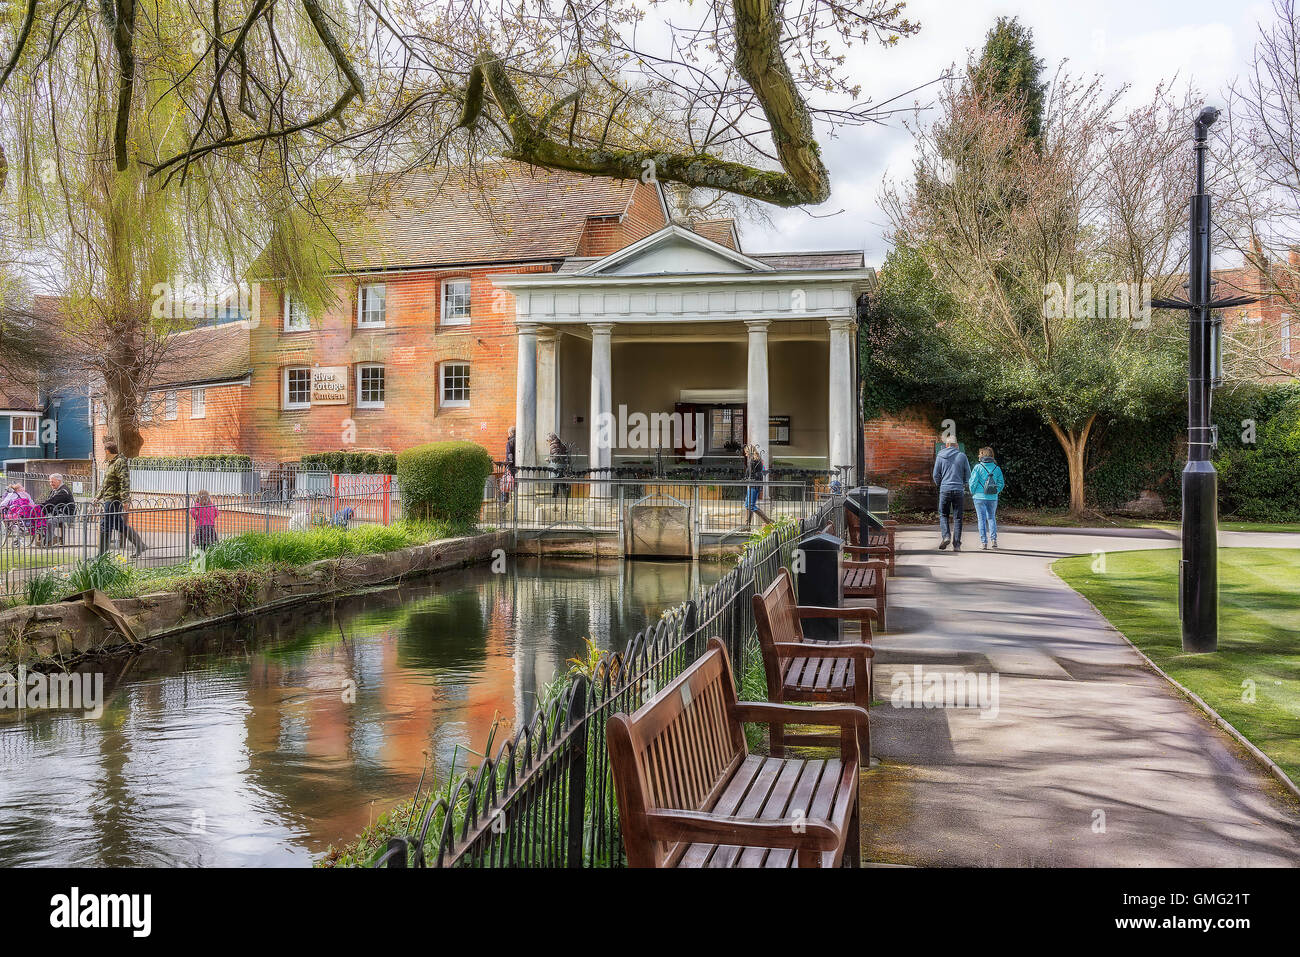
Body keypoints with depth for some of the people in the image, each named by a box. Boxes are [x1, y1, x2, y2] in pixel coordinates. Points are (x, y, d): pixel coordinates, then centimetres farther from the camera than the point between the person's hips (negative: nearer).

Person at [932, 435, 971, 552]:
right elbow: (968, 475, 5)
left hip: (945, 489, 0)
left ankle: (946, 535, -9)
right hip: (959, 490, 0)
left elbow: (935, 474, 4)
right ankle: (957, 544, 2)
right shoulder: (962, 456, 2)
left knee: (943, 515, 13)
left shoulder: (940, 456, 2)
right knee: (957, 518, 4)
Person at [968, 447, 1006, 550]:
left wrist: (972, 493, 5)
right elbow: (1001, 483, 3)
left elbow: (973, 482, -9)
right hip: (993, 498, 3)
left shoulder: (978, 467, -8)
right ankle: (994, 539, 4)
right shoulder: (996, 468, 3)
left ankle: (984, 542, 1)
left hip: (980, 497, -3)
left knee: (982, 519, 2)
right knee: (991, 518, 16)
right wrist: (996, 492, 15)